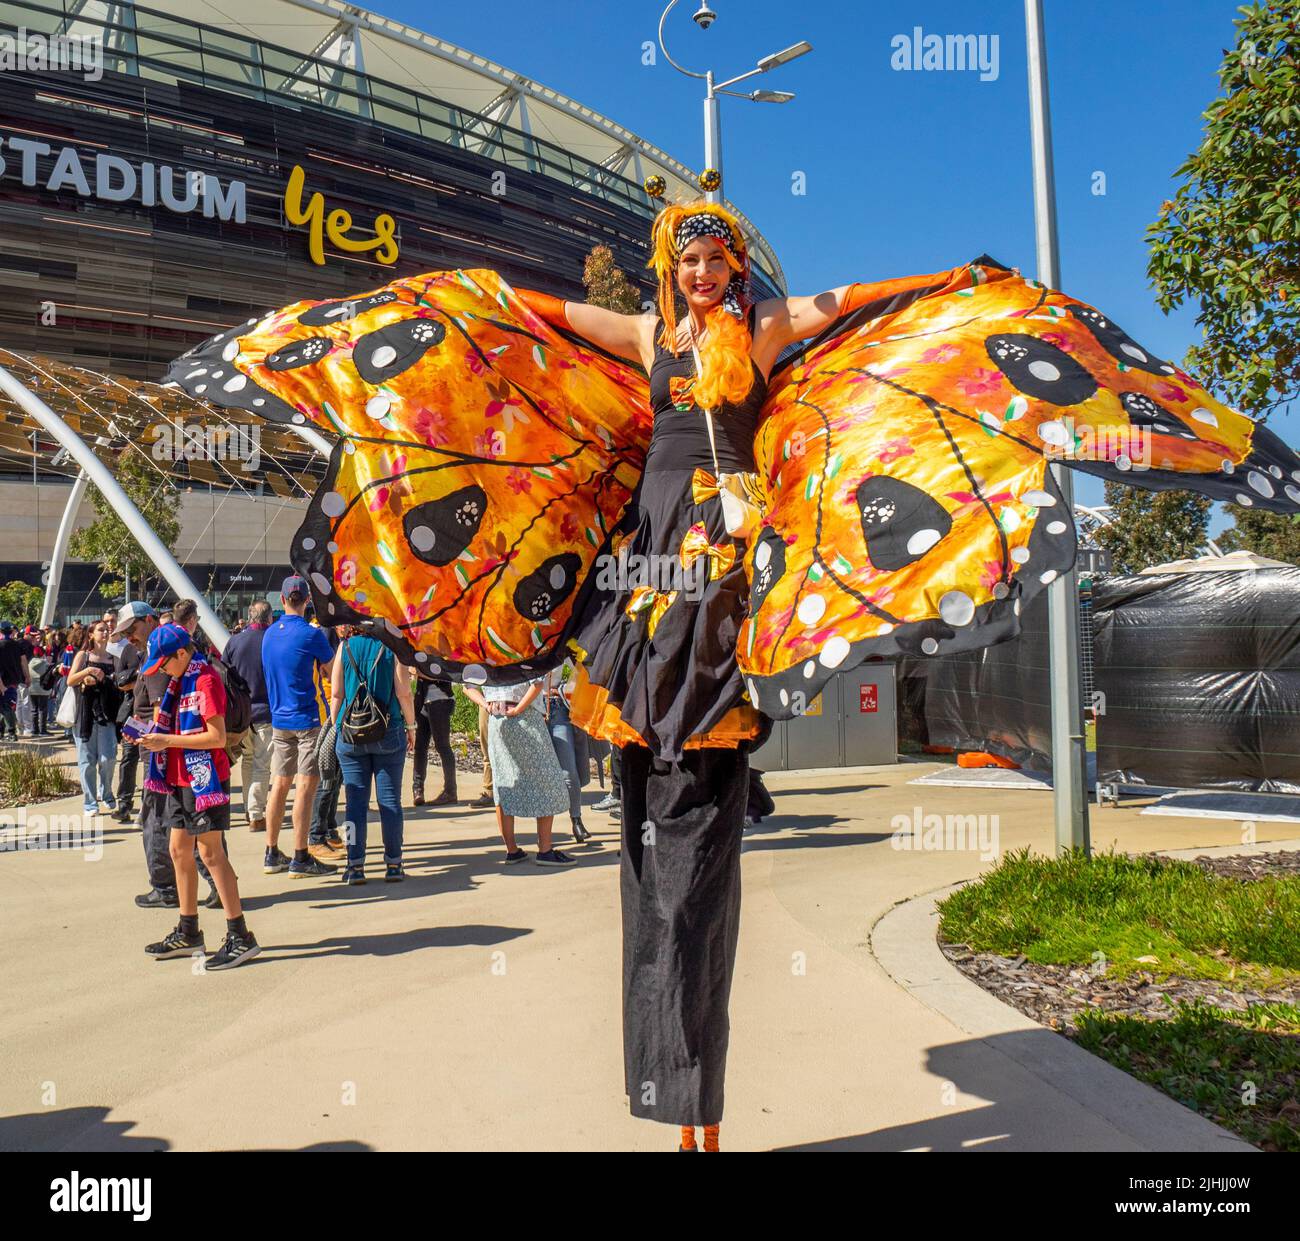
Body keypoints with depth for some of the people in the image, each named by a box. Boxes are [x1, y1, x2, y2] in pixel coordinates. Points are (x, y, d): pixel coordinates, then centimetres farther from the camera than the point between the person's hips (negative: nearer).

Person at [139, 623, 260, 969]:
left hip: (205, 778, -9)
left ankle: (240, 937, -4)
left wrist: (167, 740, -20)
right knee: (180, 851, 12)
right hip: (181, 778, 9)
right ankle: (188, 932, 22)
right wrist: (154, 734, 3)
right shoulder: (180, 681, 14)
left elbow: (217, 737, -21)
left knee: (210, 853, -8)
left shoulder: (206, 681, -15)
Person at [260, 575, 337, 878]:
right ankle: (300, 859, -3)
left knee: (279, 785, 11)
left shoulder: (269, 634, 9)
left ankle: (272, 855, 17)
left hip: (279, 719, 7)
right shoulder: (311, 634, -12)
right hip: (307, 720, -7)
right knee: (305, 786, -4)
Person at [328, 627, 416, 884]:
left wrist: (335, 727, 11)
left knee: (355, 801, 6)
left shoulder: (345, 647, 0)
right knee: (390, 800, 6)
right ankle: (393, 864, 9)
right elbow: (404, 692, -7)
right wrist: (411, 727, 5)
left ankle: (355, 865, 6)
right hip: (388, 734, -1)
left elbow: (336, 694, 1)